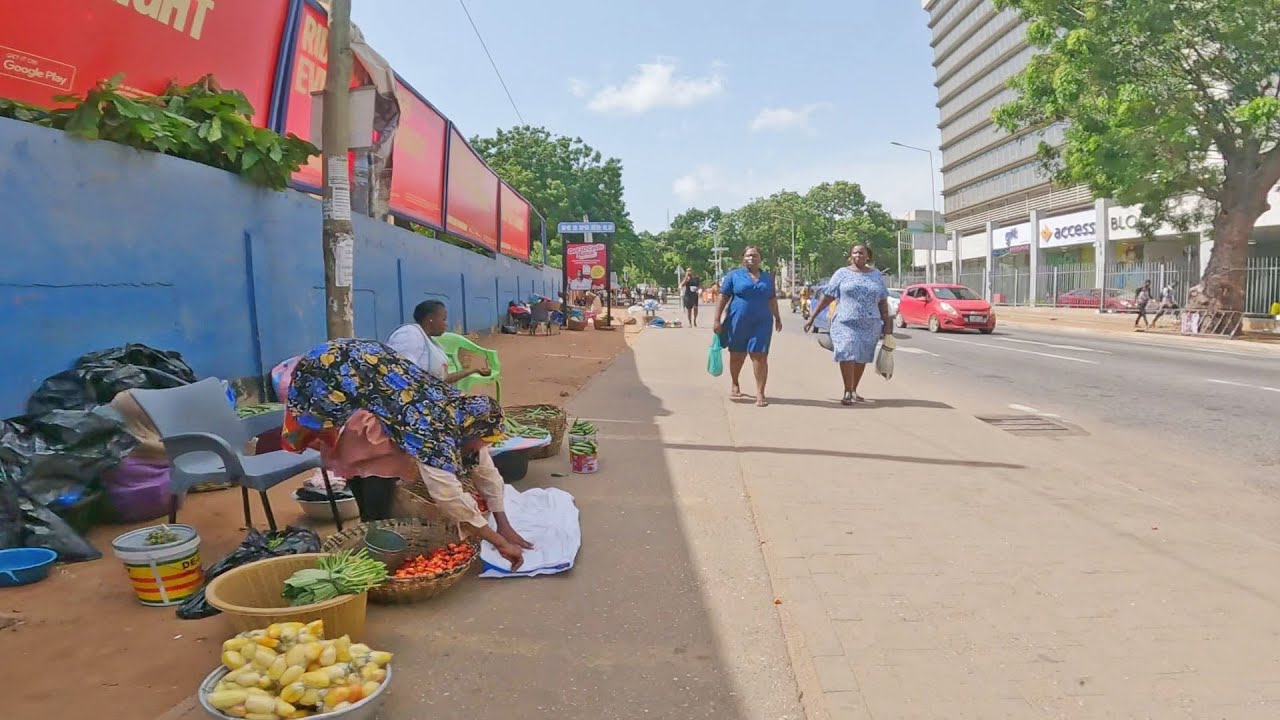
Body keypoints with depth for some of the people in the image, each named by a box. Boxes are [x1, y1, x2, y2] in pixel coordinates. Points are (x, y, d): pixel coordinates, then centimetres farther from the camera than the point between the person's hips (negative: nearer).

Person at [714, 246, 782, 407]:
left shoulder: (767, 278, 13)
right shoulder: (734, 275, 2)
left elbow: (772, 300, 23)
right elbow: (723, 298, -1)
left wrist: (777, 318, 25)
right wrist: (717, 320, -8)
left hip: (761, 323, 2)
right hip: (738, 323, -2)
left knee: (760, 357, -7)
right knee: (737, 356, 10)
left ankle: (760, 393, -5)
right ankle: (735, 385, 34)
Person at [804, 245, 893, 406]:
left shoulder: (876, 275, 12)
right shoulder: (842, 274, 4)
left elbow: (883, 301, 13)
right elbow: (827, 296, 3)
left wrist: (887, 323, 9)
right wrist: (812, 317, 0)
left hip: (870, 325, 3)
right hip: (845, 322, -3)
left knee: (861, 358, 8)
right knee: (847, 355, -14)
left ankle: (853, 390, 21)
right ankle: (848, 392, -8)